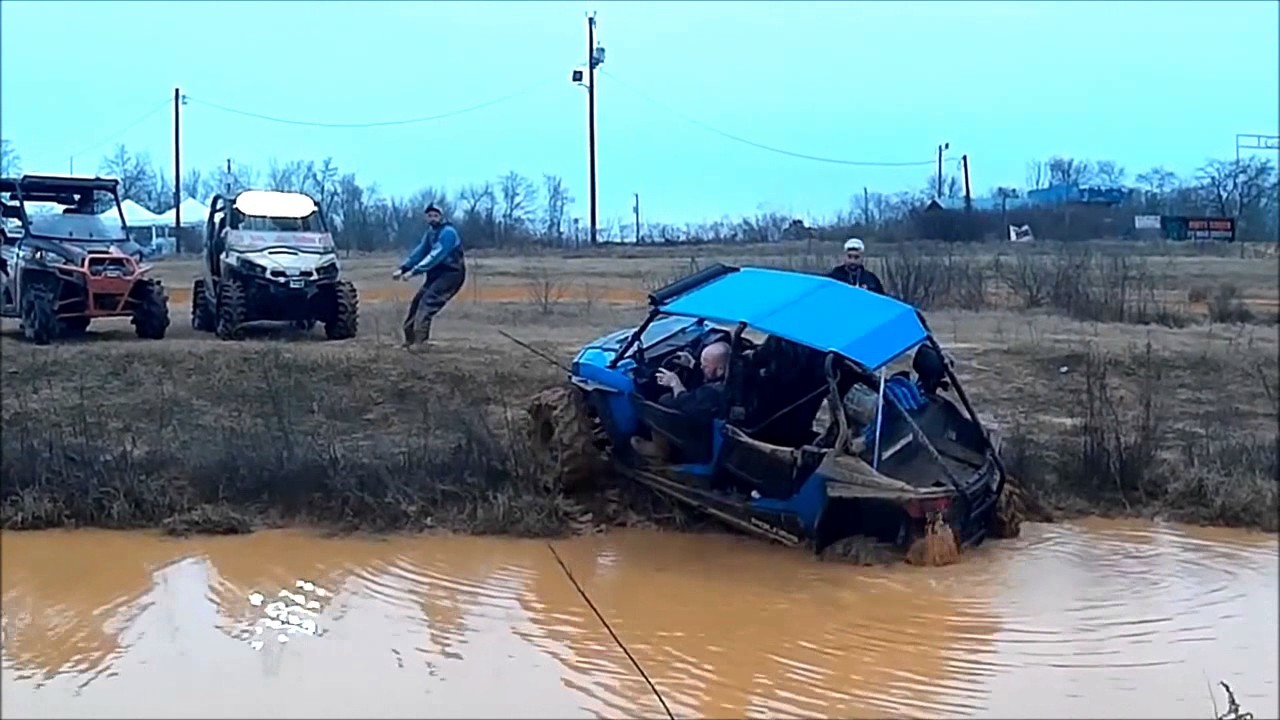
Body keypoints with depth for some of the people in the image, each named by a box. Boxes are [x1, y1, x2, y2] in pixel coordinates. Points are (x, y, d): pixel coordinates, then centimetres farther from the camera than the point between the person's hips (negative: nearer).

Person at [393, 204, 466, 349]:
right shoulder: (430, 232, 11)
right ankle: (410, 339, 19)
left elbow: (435, 256, -27)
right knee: (417, 301, 8)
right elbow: (419, 251, 6)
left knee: (427, 303, -22)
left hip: (451, 274, -9)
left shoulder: (448, 233, -18)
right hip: (437, 274, 9)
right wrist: (402, 268, -8)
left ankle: (419, 341, -28)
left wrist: (414, 271, -33)